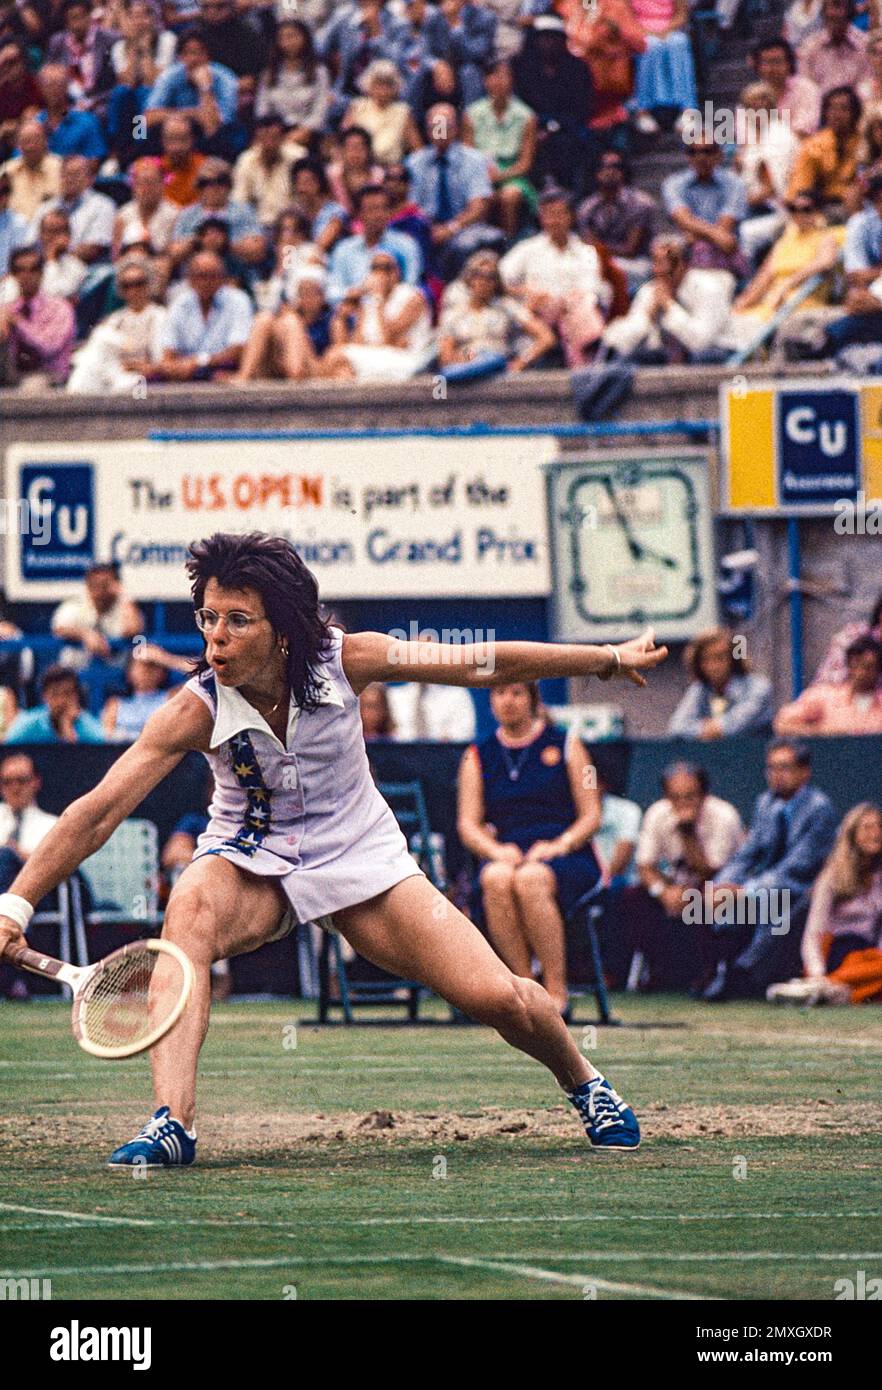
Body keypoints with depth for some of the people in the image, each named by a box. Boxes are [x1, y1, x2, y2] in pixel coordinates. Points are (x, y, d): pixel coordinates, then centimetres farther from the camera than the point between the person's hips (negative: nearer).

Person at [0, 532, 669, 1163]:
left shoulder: (345, 658, -19)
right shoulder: (196, 711, -23)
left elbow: (483, 664, -9)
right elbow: (97, 812, -27)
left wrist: (612, 659, -3)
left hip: (361, 858, 1)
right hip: (251, 866, -1)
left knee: (496, 996, -12)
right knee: (190, 908, -37)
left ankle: (582, 1079, 23)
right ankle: (173, 1122, -43)